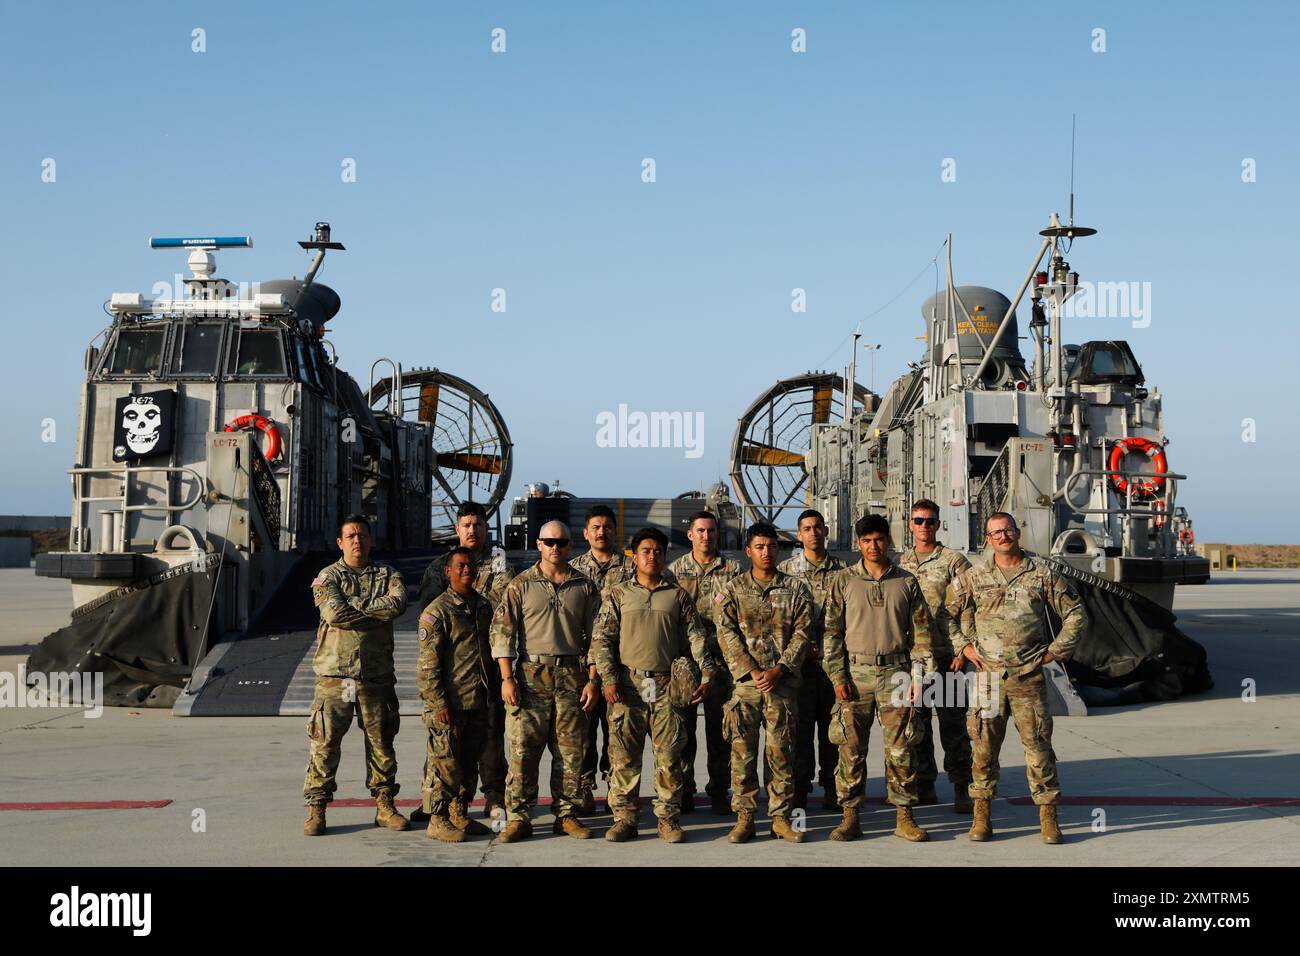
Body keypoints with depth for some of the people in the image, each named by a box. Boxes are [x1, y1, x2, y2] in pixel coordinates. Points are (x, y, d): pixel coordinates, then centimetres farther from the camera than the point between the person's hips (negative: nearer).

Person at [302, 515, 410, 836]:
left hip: (376, 676, 2)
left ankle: (384, 806, 18)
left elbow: (398, 603, -12)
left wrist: (354, 605, -11)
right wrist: (376, 612, -8)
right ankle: (316, 809, 5)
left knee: (381, 743, 8)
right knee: (325, 743, -2)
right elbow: (334, 613, -15)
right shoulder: (327, 577, 5)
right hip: (335, 675, -2)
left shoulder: (387, 575, 10)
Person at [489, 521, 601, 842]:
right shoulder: (520, 586, 4)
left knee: (570, 751, 5)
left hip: (573, 676, 2)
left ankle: (567, 814, 15)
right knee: (522, 749, -4)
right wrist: (507, 678, -7)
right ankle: (519, 817, 3)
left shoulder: (585, 587, 8)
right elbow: (502, 632, 1)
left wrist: (592, 680, 1)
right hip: (530, 675, -1)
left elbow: (595, 635, 9)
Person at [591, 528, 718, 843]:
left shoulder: (677, 595, 12)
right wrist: (608, 679, -8)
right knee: (623, 755, 0)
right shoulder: (618, 594, 9)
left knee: (669, 755, 0)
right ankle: (624, 818, 7)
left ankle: (668, 817, 9)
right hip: (627, 685, 0)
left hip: (667, 685, 1)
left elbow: (696, 637, 8)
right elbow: (601, 639, 3)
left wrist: (707, 674, -3)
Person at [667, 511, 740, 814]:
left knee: (719, 727, 2)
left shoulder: (732, 569, 8)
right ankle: (683, 791, 10)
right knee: (683, 725, 2)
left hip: (720, 656, 0)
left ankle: (719, 792, 10)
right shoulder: (675, 569, 10)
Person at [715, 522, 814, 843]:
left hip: (783, 681, 0)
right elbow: (726, 633, -1)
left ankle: (781, 816, 11)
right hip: (745, 681, 0)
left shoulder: (795, 588, 8)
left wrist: (779, 669, -10)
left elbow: (802, 633, 1)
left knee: (781, 749, 2)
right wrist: (751, 671, -11)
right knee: (742, 749, -1)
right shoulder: (734, 588, 7)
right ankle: (744, 817, 6)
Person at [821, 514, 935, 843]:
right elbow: (832, 632, 4)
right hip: (856, 672, 0)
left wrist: (917, 675, -1)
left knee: (901, 748, 0)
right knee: (852, 748, 1)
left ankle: (904, 816, 8)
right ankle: (850, 817, 8)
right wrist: (837, 676, -4)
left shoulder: (907, 582, 7)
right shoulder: (845, 581, 5)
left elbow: (921, 631, 7)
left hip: (896, 672, 0)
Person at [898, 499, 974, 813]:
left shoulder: (954, 561, 1)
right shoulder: (899, 563, 13)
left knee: (953, 722, -1)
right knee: (917, 722, 8)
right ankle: (924, 785, 17)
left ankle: (961, 787, 5)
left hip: (945, 654, -4)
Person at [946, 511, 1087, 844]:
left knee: (1038, 744, 0)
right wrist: (963, 645, 5)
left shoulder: (1043, 573, 4)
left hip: (1029, 676, -1)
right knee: (984, 746, 1)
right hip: (988, 675, 1)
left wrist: (1056, 650, 5)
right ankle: (981, 817, 10)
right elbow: (946, 611, 15)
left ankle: (1048, 816, 10)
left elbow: (1075, 614, 11)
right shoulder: (973, 576, 6)